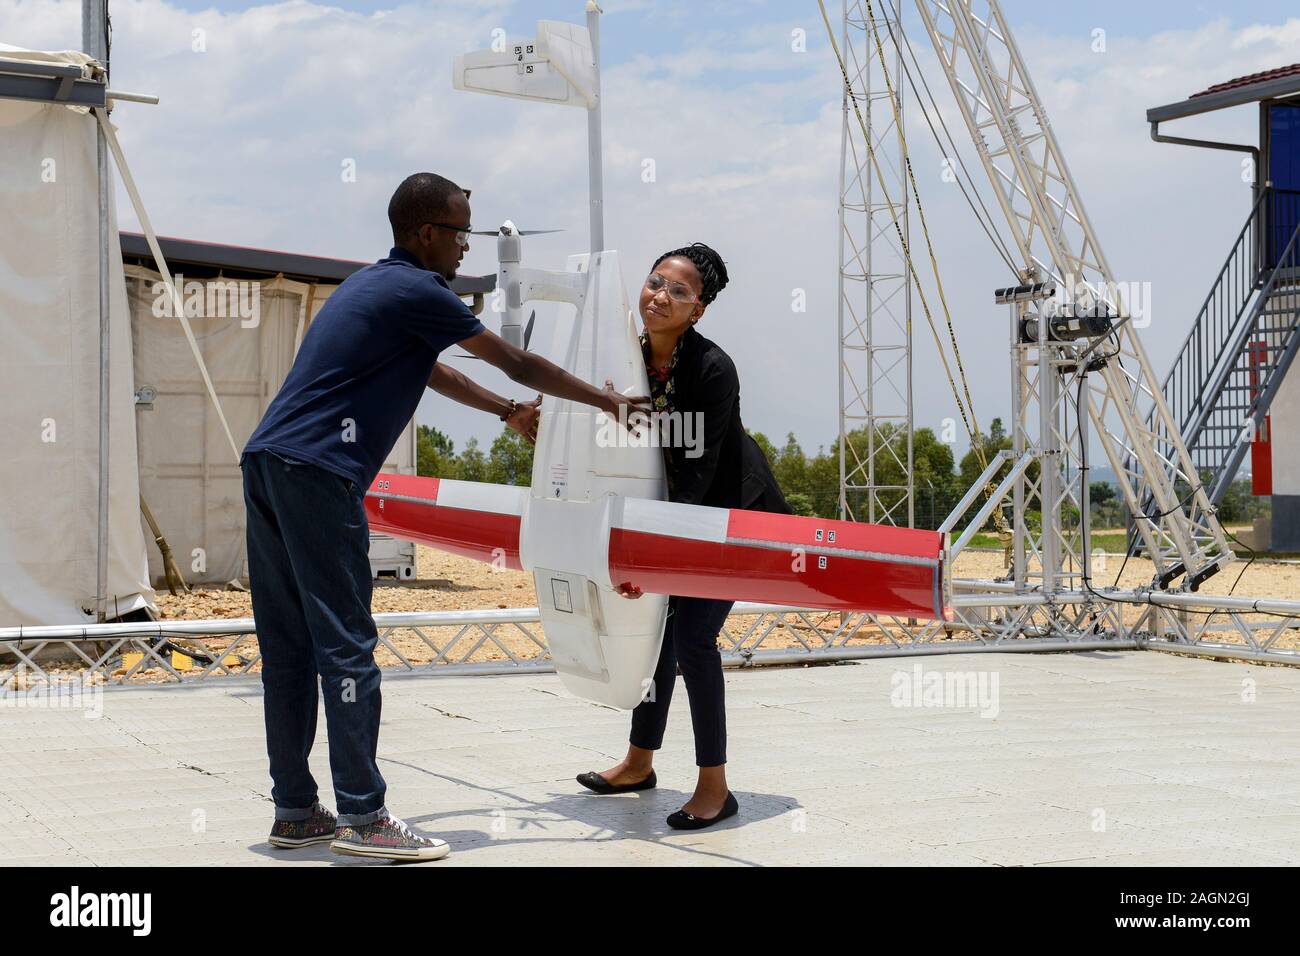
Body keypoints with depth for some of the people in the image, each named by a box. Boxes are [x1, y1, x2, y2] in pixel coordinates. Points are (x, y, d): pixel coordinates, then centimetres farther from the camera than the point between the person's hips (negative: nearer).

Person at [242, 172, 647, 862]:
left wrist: (507, 411, 46)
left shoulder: (373, 285, 25)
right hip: (318, 473, -10)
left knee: (289, 648, 9)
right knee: (344, 645, -7)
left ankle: (295, 811, 14)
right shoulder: (417, 292, -4)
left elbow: (429, 372, 38)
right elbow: (520, 366, 2)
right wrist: (607, 402, 14)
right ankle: (362, 817, -5)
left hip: (266, 464, 10)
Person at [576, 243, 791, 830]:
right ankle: (640, 763, 27)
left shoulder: (713, 369, -28)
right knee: (655, 624, 10)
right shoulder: (631, 356, -7)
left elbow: (700, 468, -28)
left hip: (737, 510, -7)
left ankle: (714, 788, -4)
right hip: (678, 507, 7)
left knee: (692, 637, -14)